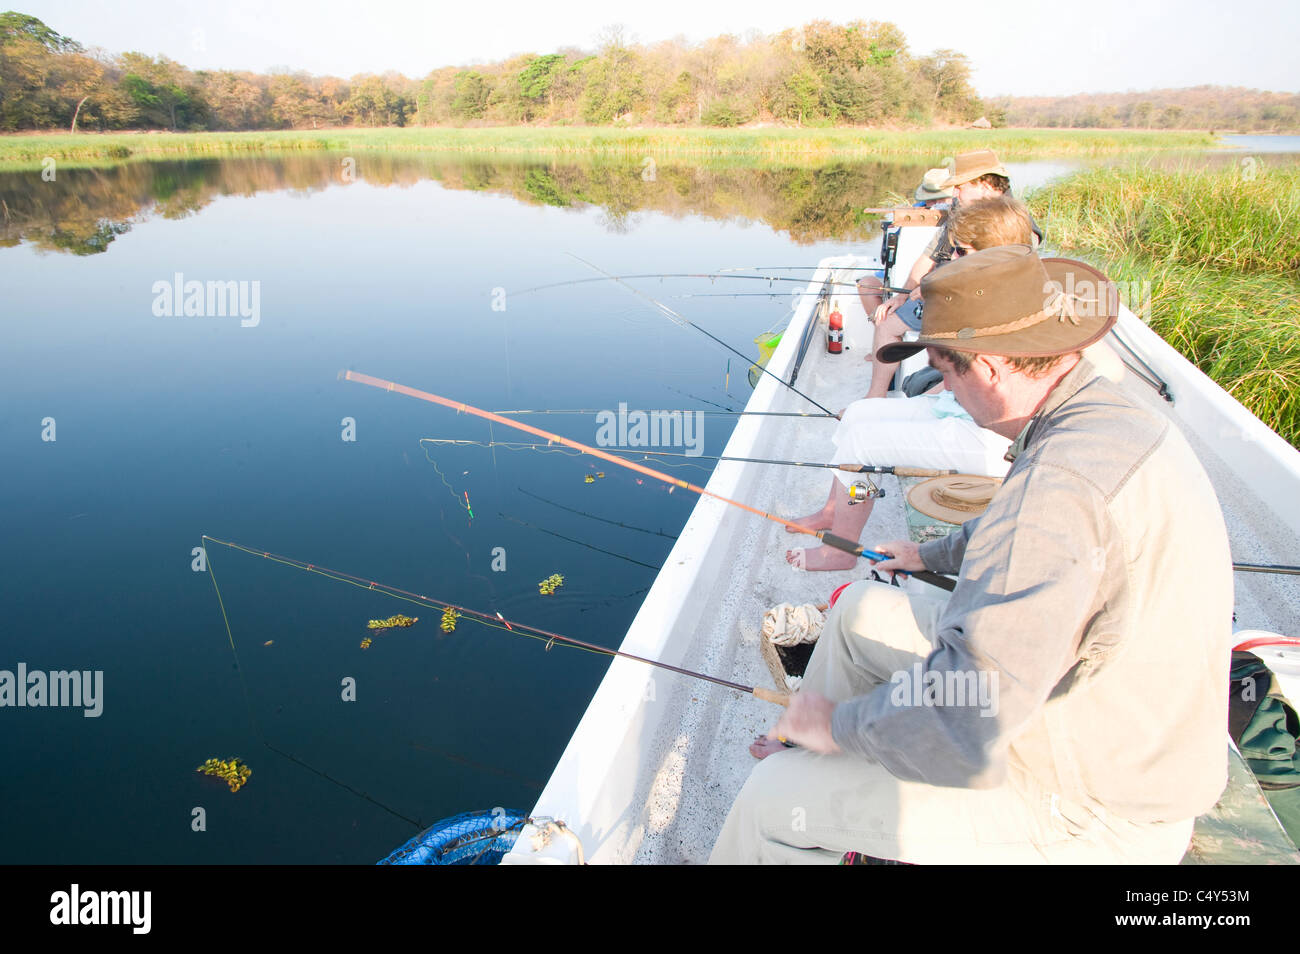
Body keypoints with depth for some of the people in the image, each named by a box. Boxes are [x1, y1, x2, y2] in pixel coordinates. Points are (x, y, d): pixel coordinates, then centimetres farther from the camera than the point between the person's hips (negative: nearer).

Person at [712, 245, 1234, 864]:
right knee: (860, 610, 16)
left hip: (1089, 811, -10)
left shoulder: (1063, 479, -35)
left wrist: (840, 722, -21)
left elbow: (965, 726, -39)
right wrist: (932, 554, 36)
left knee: (774, 799, -11)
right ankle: (800, 747, 34)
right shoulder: (1112, 414, 1)